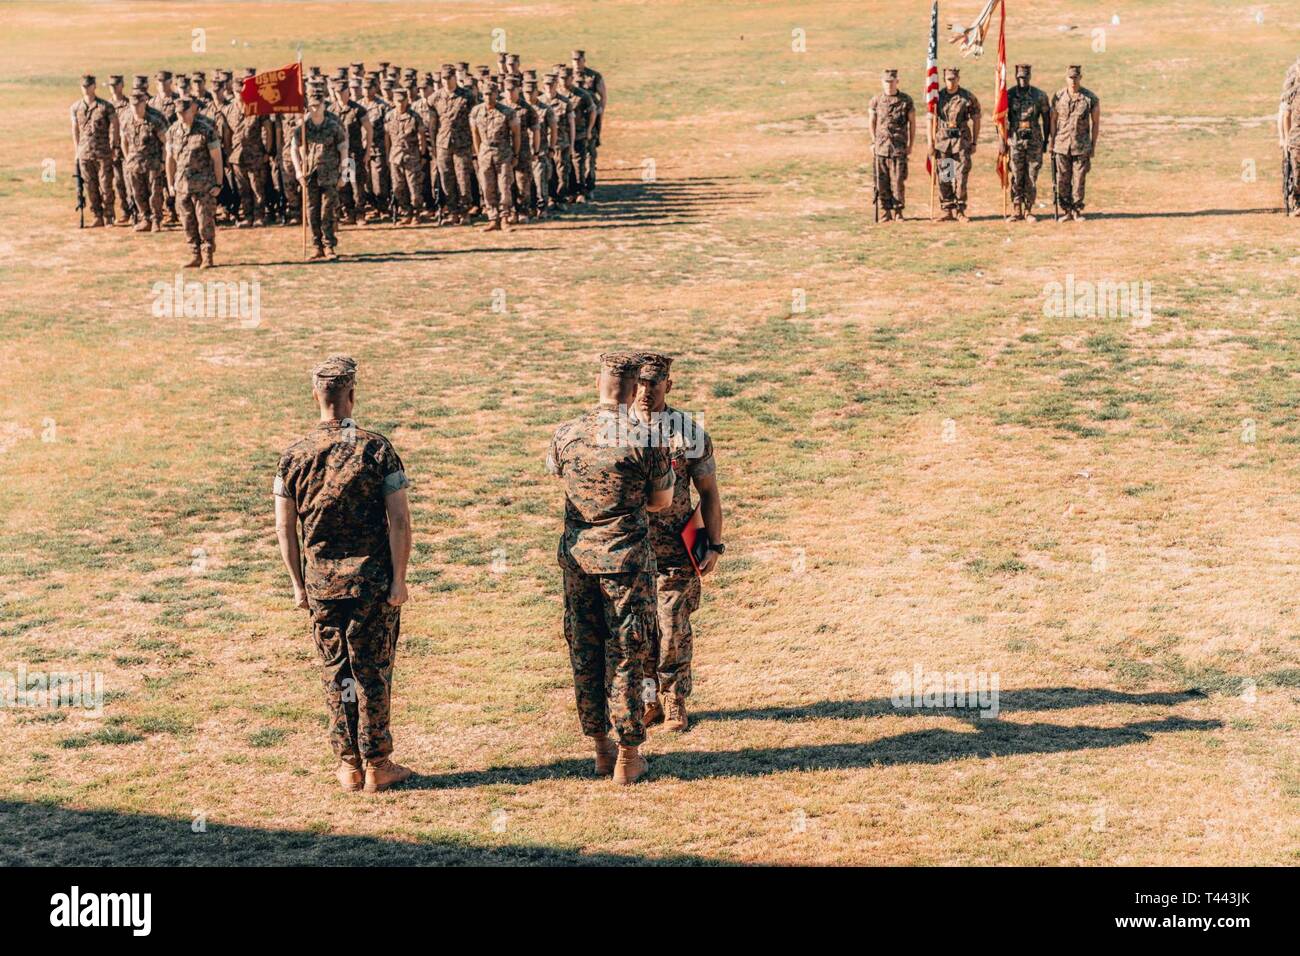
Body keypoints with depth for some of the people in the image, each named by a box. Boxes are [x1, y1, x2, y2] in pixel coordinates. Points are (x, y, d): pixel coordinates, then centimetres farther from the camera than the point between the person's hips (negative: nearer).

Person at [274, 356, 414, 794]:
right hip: (373, 577, -2)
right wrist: (399, 579, -7)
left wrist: (298, 584, 10)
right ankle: (377, 766, 13)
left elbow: (284, 527, 2)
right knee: (372, 671, 7)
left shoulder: (294, 455, -1)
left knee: (336, 673, 12)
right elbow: (399, 520, -12)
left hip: (320, 581, 2)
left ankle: (348, 766, 17)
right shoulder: (376, 448, -9)